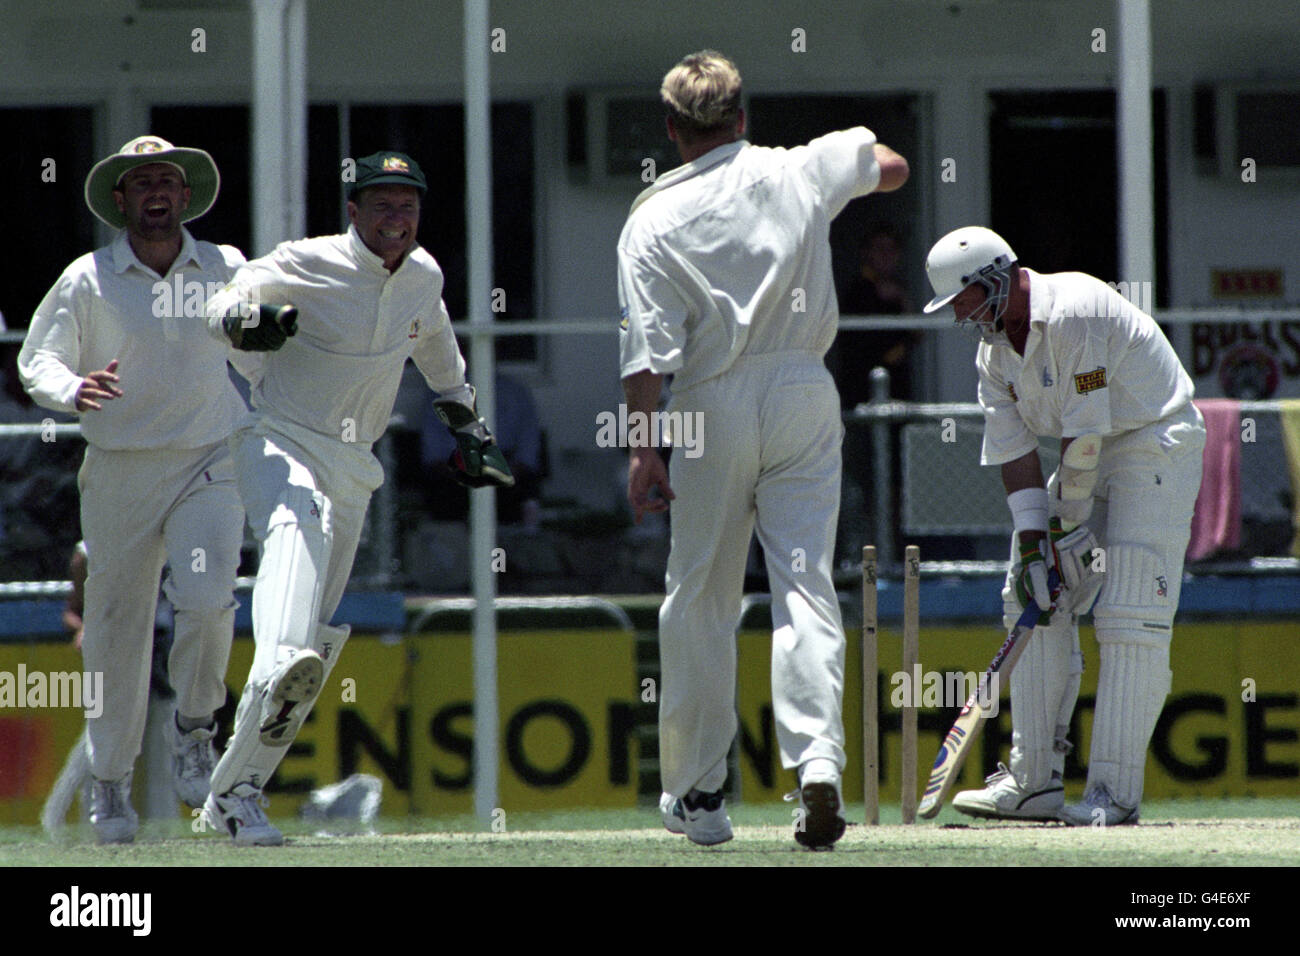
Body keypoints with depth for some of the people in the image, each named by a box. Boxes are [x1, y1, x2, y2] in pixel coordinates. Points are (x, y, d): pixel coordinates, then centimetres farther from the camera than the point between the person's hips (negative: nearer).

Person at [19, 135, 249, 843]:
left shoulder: (227, 271, 5)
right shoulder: (87, 280, -4)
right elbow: (36, 361, -2)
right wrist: (73, 390, -23)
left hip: (208, 465, 1)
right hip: (119, 473, -1)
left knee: (206, 602, -21)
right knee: (115, 629, 2)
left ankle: (194, 727, 6)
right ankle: (109, 784, 18)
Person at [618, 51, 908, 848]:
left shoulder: (656, 218, -5)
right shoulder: (798, 173, 2)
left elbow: (648, 351, -11)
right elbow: (892, 168, 21)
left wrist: (643, 449, -10)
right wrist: (859, 146, 41)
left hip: (712, 409, -1)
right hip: (803, 395, 1)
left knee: (700, 597, 10)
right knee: (806, 585, -2)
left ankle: (697, 790, 16)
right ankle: (818, 759, -21)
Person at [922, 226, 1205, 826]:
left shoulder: (1074, 312, -23)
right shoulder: (994, 351, 5)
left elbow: (1085, 433, -21)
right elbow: (1016, 454, 1)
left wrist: (1068, 523, -13)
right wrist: (1032, 543, -8)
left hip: (1156, 445, -9)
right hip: (1092, 461, 9)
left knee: (1129, 619, -17)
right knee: (1031, 599, 5)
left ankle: (1115, 792, -18)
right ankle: (1035, 781, 8)